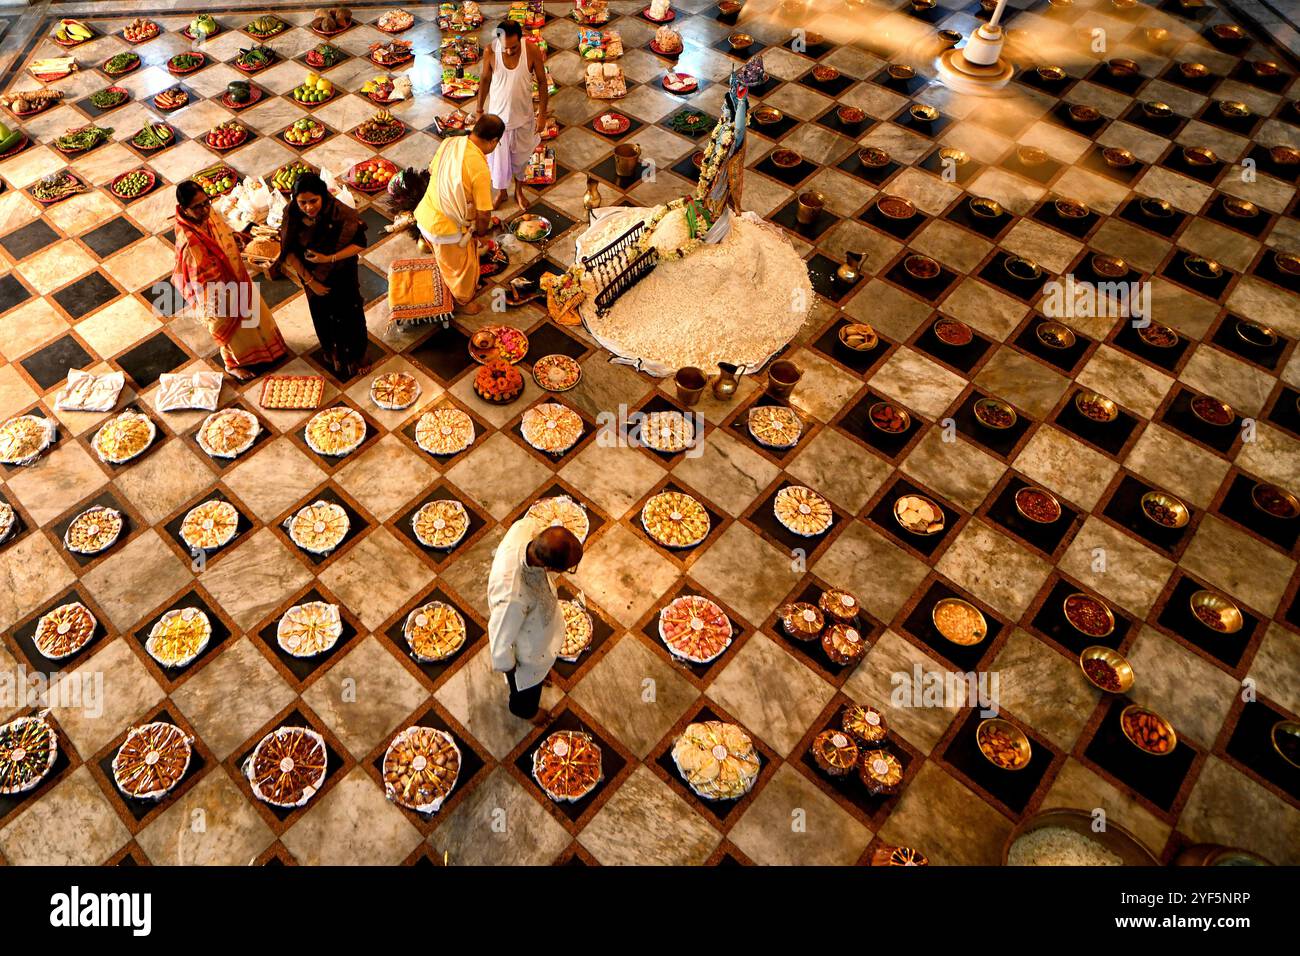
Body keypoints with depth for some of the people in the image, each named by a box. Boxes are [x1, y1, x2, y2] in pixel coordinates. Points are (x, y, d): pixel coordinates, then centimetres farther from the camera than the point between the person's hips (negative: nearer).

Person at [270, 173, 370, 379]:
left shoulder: (341, 214, -29)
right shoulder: (292, 215, -21)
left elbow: (360, 244, -21)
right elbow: (289, 251, -12)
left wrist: (329, 258, -29)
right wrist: (309, 280, -14)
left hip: (342, 276, -2)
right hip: (314, 277, 2)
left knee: (350, 315, 17)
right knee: (323, 316, 23)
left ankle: (356, 355, 43)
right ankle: (333, 352, 50)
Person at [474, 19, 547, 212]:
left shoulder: (532, 51, -21)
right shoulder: (491, 51, -19)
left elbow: (542, 82, -8)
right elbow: (485, 80, -4)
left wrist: (542, 114, -7)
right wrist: (480, 110, 3)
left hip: (523, 116, 0)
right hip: (497, 115, 0)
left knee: (520, 156, 19)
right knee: (497, 156, 14)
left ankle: (519, 191, 43)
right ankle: (501, 191, 39)